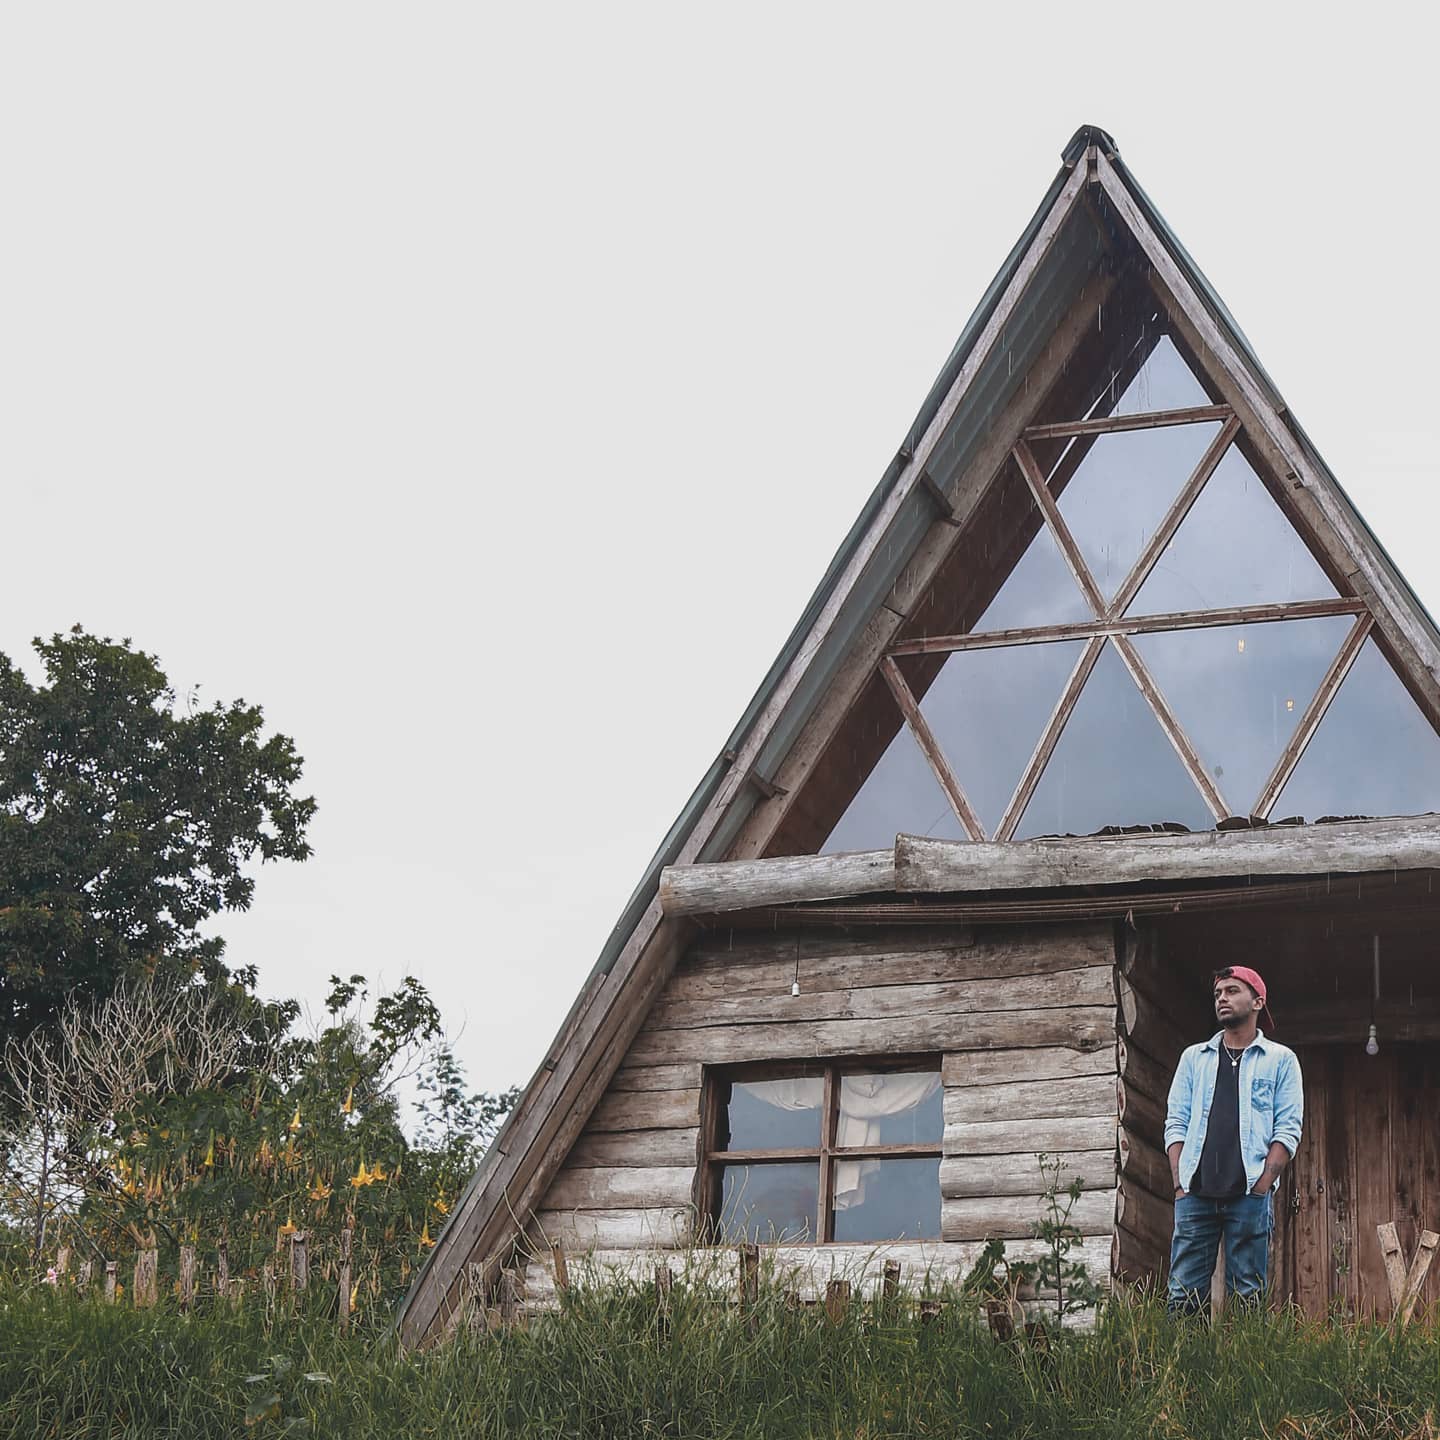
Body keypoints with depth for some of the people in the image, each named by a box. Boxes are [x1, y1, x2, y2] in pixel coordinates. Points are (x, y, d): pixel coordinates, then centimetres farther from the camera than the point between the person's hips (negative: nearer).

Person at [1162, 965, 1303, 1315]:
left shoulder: (1280, 1059, 11)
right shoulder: (1194, 1057, 19)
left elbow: (1288, 1129, 3)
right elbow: (1175, 1124, 14)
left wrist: (1263, 1185, -8)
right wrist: (1179, 1182, 0)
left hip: (1249, 1195, -2)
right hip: (1195, 1193, 2)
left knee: (1247, 1297, -3)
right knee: (1183, 1296, -4)